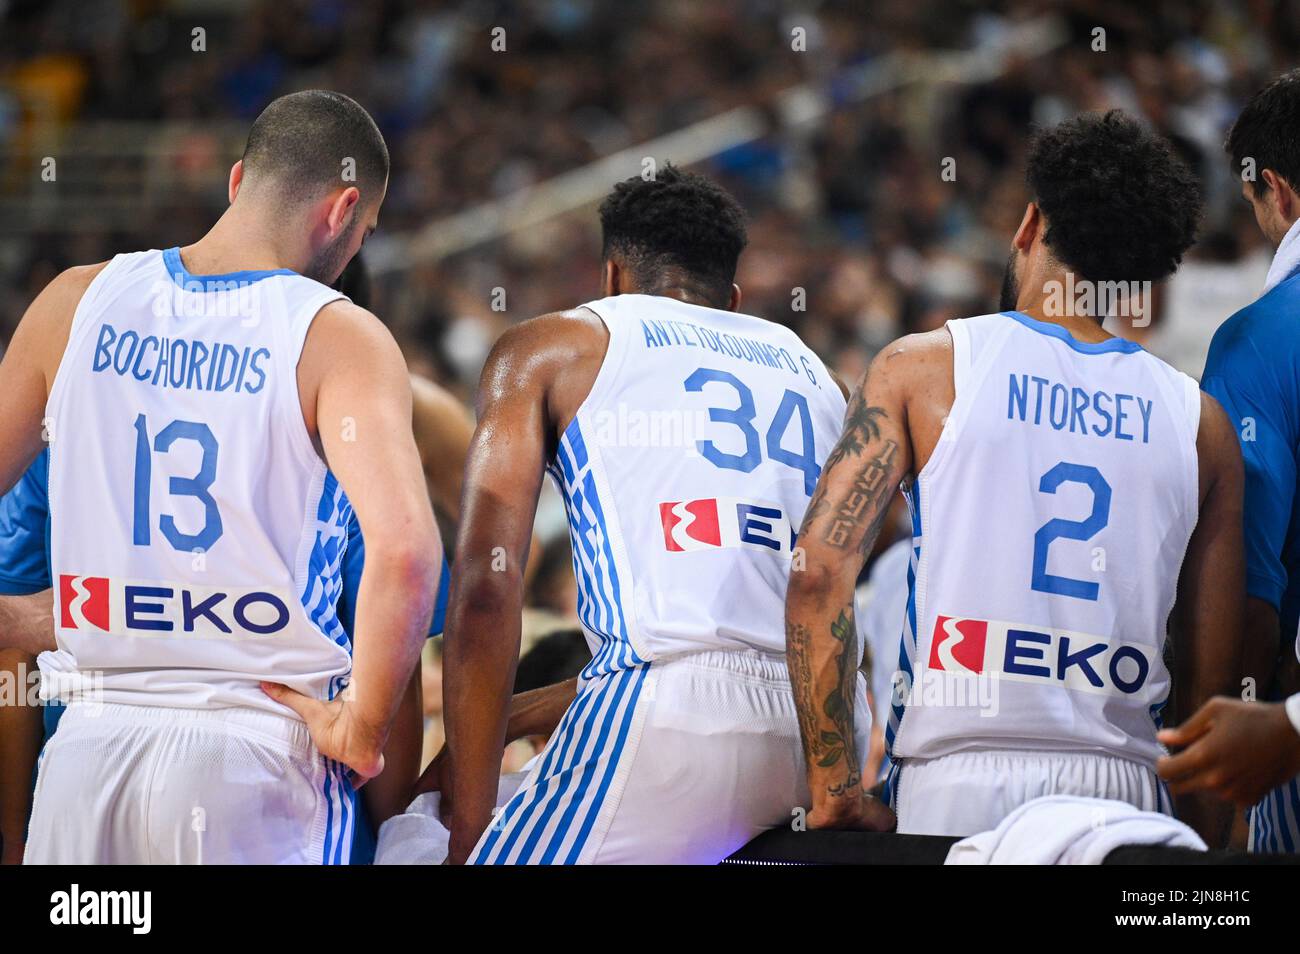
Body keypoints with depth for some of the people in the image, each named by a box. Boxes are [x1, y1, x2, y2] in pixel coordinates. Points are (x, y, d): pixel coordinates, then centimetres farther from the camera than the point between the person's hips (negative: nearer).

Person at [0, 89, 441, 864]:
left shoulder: (77, 301, 5)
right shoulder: (339, 337, -7)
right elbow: (405, 547, -20)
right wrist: (363, 728, -9)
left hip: (92, 740, 4)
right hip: (260, 739, -3)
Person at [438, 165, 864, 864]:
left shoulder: (550, 348, 17)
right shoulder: (811, 369, 30)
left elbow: (486, 588, 4)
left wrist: (470, 830, 4)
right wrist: (544, 709, 43)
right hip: (831, 730, 5)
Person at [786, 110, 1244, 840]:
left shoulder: (923, 369, 4)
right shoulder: (1202, 423, 10)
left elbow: (820, 573, -4)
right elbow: (1212, 676, 8)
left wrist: (835, 788, -1)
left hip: (957, 775, -2)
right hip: (1123, 787, 2)